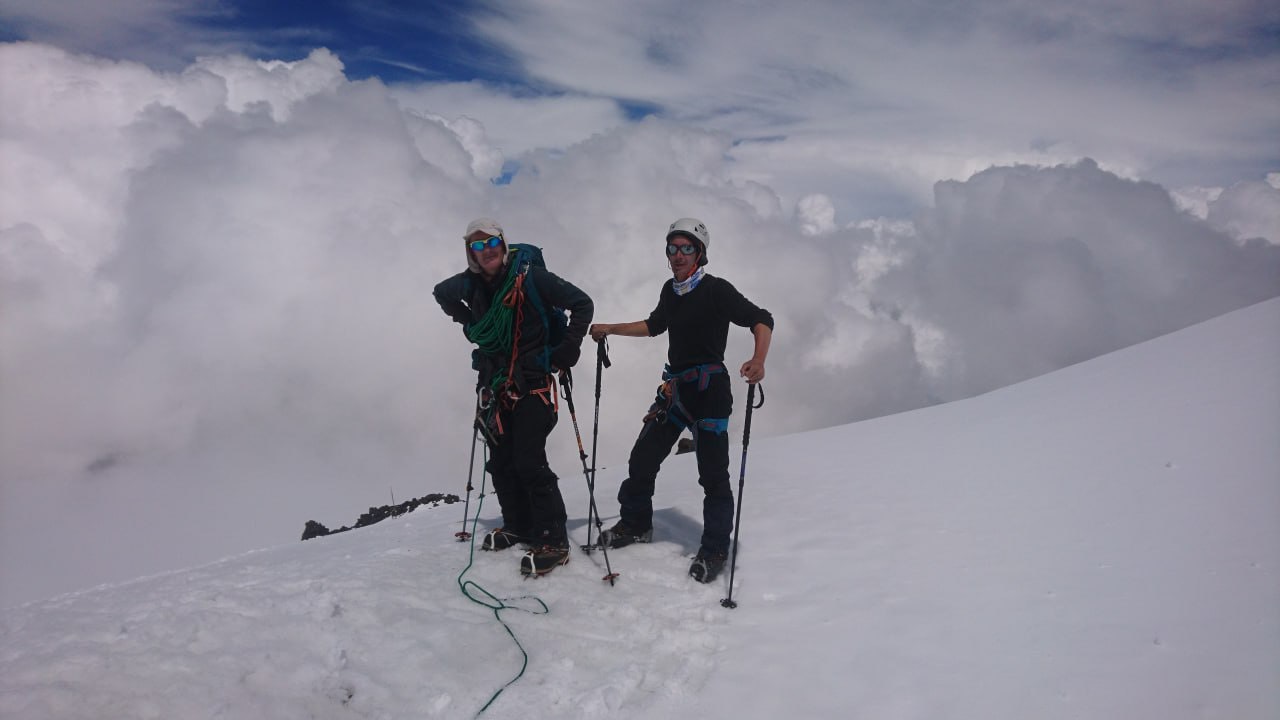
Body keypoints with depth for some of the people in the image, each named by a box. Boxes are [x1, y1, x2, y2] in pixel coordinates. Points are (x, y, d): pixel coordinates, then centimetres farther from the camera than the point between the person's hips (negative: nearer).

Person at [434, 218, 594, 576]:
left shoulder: (529, 275, -13)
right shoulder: (470, 284, 3)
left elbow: (582, 304, -10)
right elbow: (442, 293, 27)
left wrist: (569, 348, -14)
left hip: (532, 383, -6)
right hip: (495, 385, 6)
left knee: (529, 462, -13)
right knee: (501, 461, 11)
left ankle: (553, 541, -6)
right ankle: (518, 527, 28)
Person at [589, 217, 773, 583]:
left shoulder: (717, 290, -11)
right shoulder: (670, 290, 11)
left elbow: (761, 320, -15)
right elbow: (654, 325, 28)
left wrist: (758, 359, -33)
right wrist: (611, 329, 24)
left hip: (710, 391, -7)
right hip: (674, 388, 7)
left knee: (712, 473, -5)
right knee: (642, 459, 12)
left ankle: (715, 549, 9)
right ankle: (635, 524, 32)